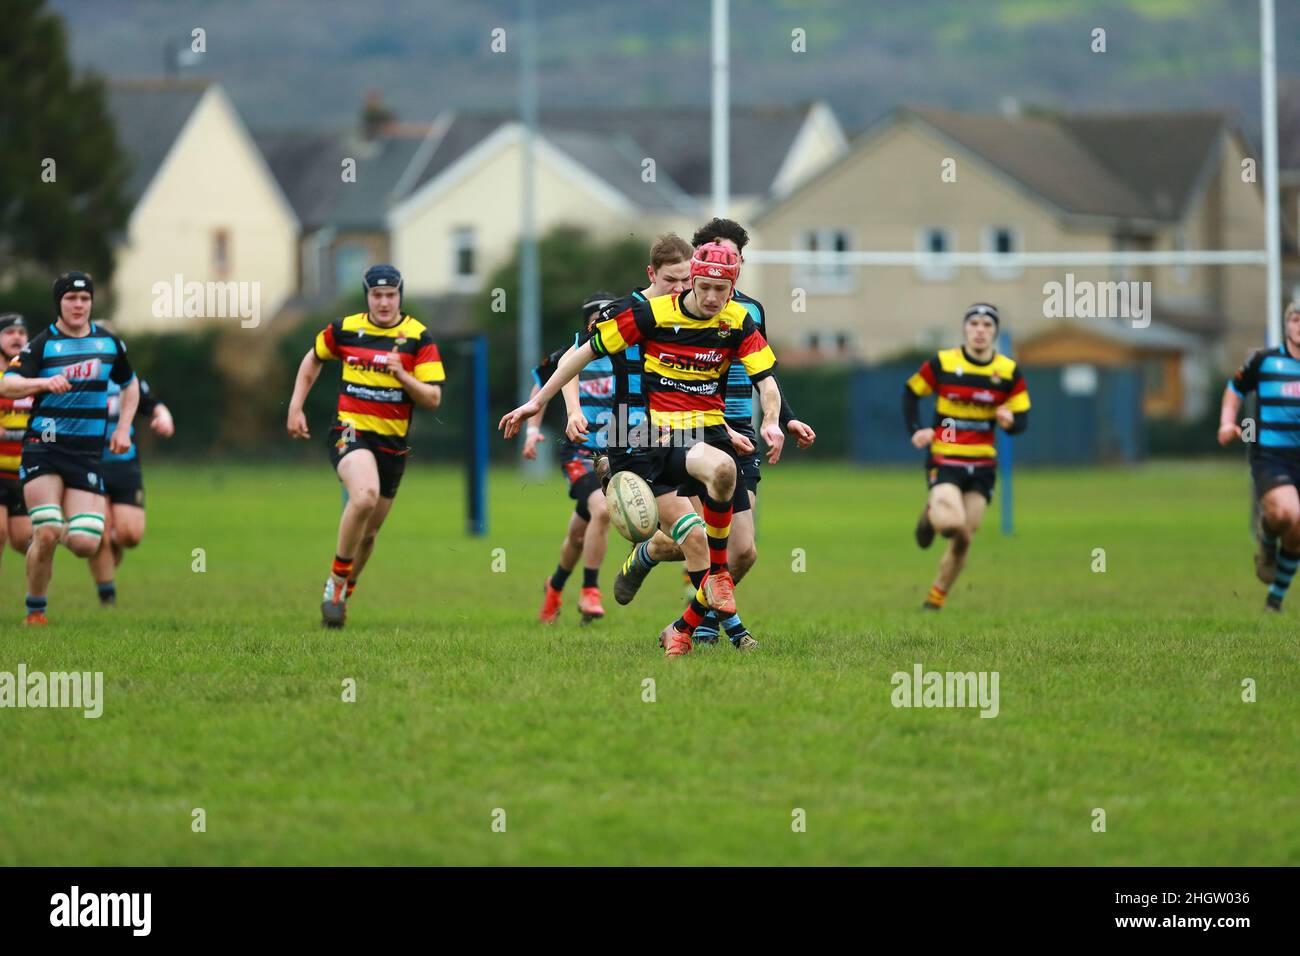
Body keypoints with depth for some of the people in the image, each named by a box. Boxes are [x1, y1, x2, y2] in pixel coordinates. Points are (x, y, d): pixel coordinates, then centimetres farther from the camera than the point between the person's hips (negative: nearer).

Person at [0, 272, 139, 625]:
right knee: (46, 535, -16)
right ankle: (35, 610, 5)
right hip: (44, 447, -3)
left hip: (88, 452, 3)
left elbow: (130, 384, 26)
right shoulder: (42, 344, -4)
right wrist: (45, 383, -36)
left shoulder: (109, 343, 8)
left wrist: (123, 428, 11)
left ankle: (58, 533, 30)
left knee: (85, 544, -8)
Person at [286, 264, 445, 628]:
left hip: (393, 443, 2)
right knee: (365, 495, -32)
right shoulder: (344, 329, 2)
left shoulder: (419, 338, -2)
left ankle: (344, 591, 35)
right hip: (350, 431, -2)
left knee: (368, 532, 10)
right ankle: (336, 579, -17)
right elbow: (313, 359, 22)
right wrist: (295, 406, 15)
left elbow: (433, 398, -5)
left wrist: (402, 375, -21)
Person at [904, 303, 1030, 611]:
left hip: (982, 465, 2)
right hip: (944, 460, -2)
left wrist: (1009, 421, -22)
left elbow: (1022, 420, 2)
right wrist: (915, 430, -3)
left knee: (963, 539, -1)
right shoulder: (941, 363, -4)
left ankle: (938, 594, 19)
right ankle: (930, 515, 13)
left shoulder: (1010, 372, 0)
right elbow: (910, 392, 10)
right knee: (952, 523, -23)